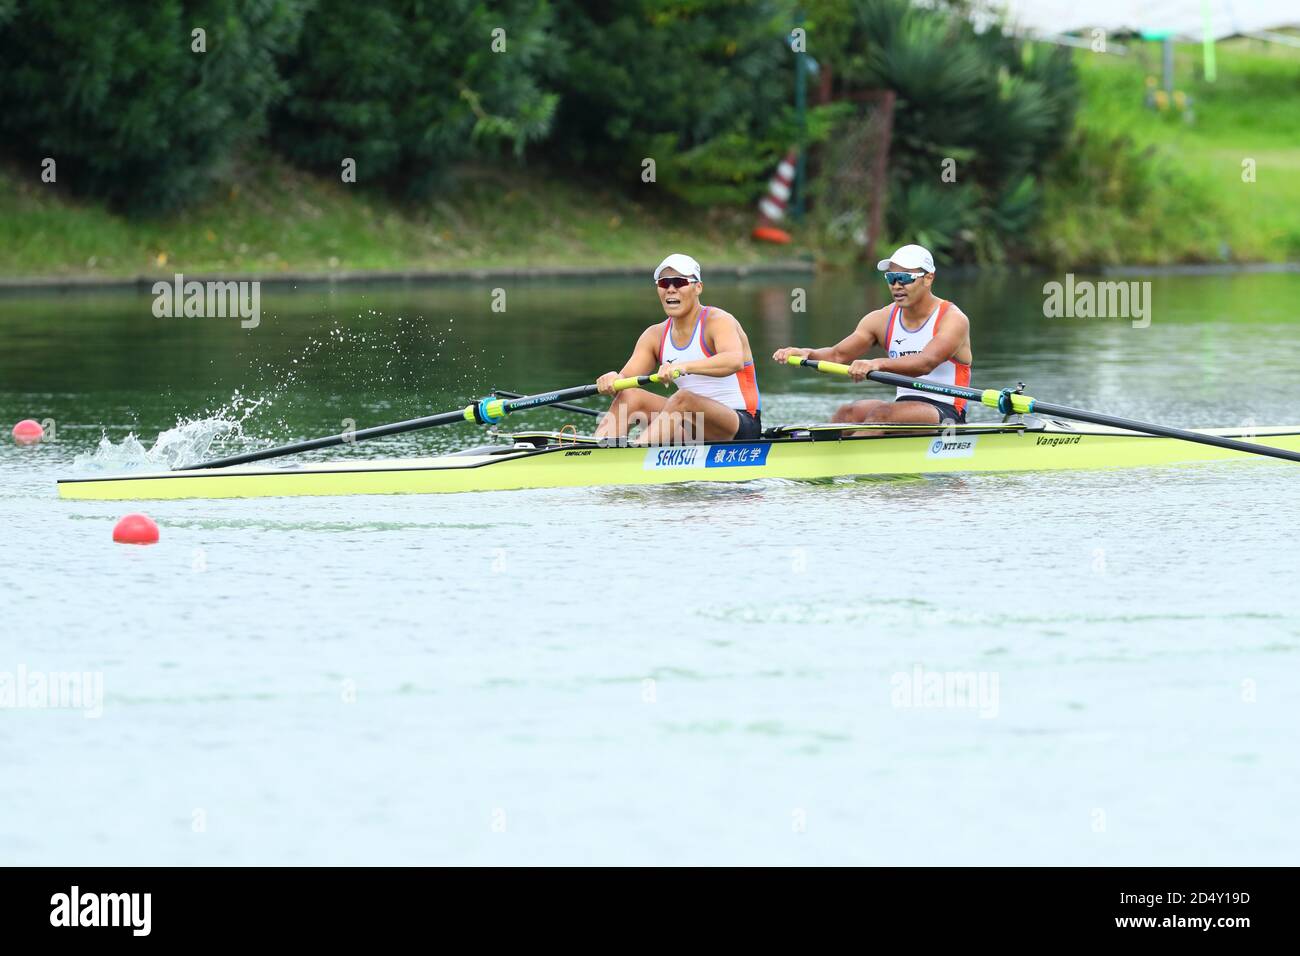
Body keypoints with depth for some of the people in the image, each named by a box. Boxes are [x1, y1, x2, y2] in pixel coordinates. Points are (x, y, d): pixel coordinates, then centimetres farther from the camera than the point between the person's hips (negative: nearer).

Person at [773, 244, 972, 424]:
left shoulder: (953, 320, -10)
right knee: (846, 413, -22)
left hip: (945, 413, -6)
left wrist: (877, 364, -45)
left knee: (880, 414, -32)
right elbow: (838, 355, 2)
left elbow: (926, 363, -28)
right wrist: (807, 354, -21)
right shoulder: (882, 320, 10)